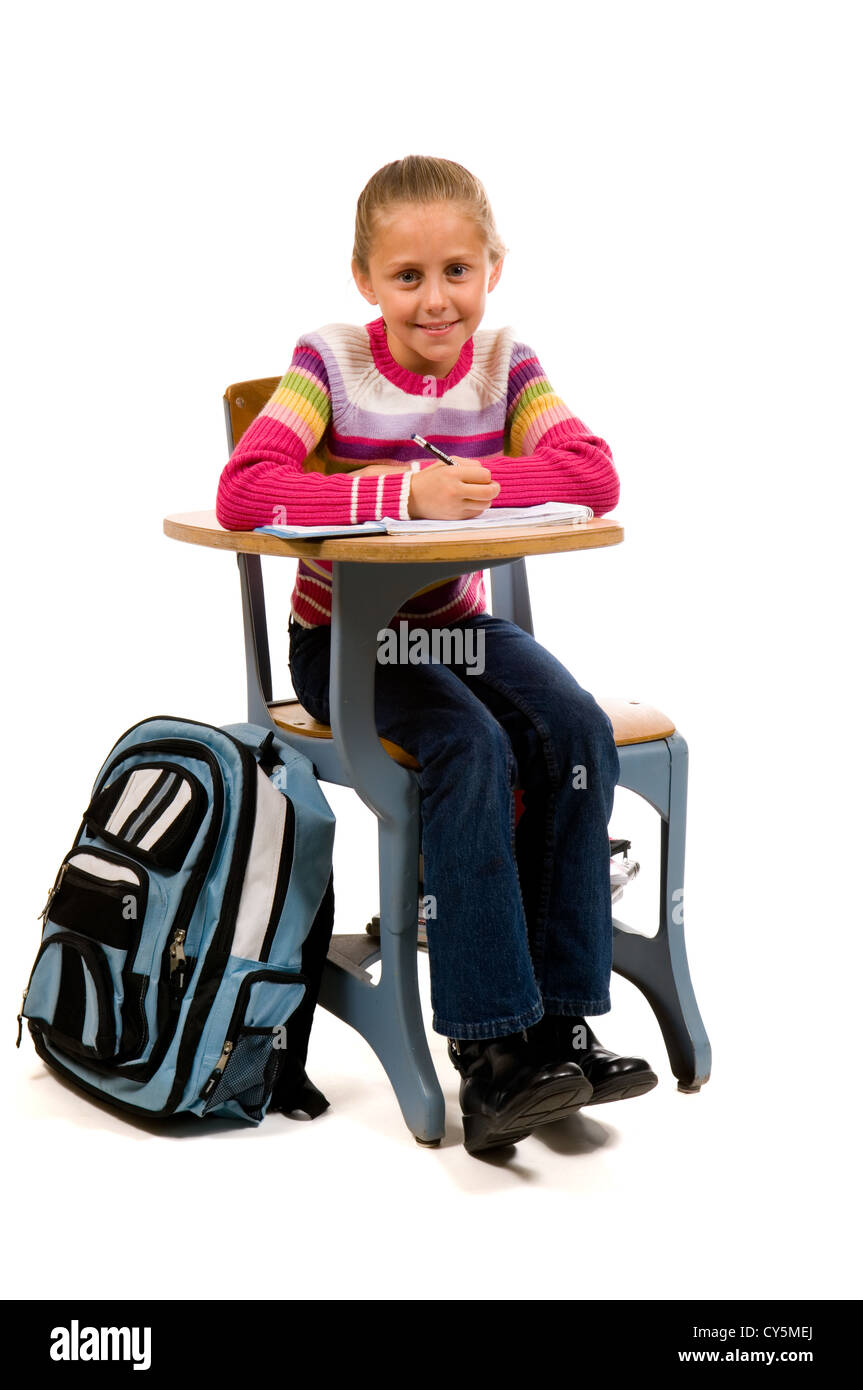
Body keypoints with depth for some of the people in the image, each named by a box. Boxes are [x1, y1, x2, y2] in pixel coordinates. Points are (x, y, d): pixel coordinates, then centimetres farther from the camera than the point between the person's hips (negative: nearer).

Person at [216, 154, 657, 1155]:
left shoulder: (505, 367, 0)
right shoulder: (330, 362, -12)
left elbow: (595, 476, -14)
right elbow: (240, 493, -27)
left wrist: (469, 487, -27)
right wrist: (406, 490, -34)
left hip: (458, 624, 4)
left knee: (578, 733, -22)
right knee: (471, 747, -30)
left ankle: (559, 1019, -15)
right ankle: (488, 1047, -26)